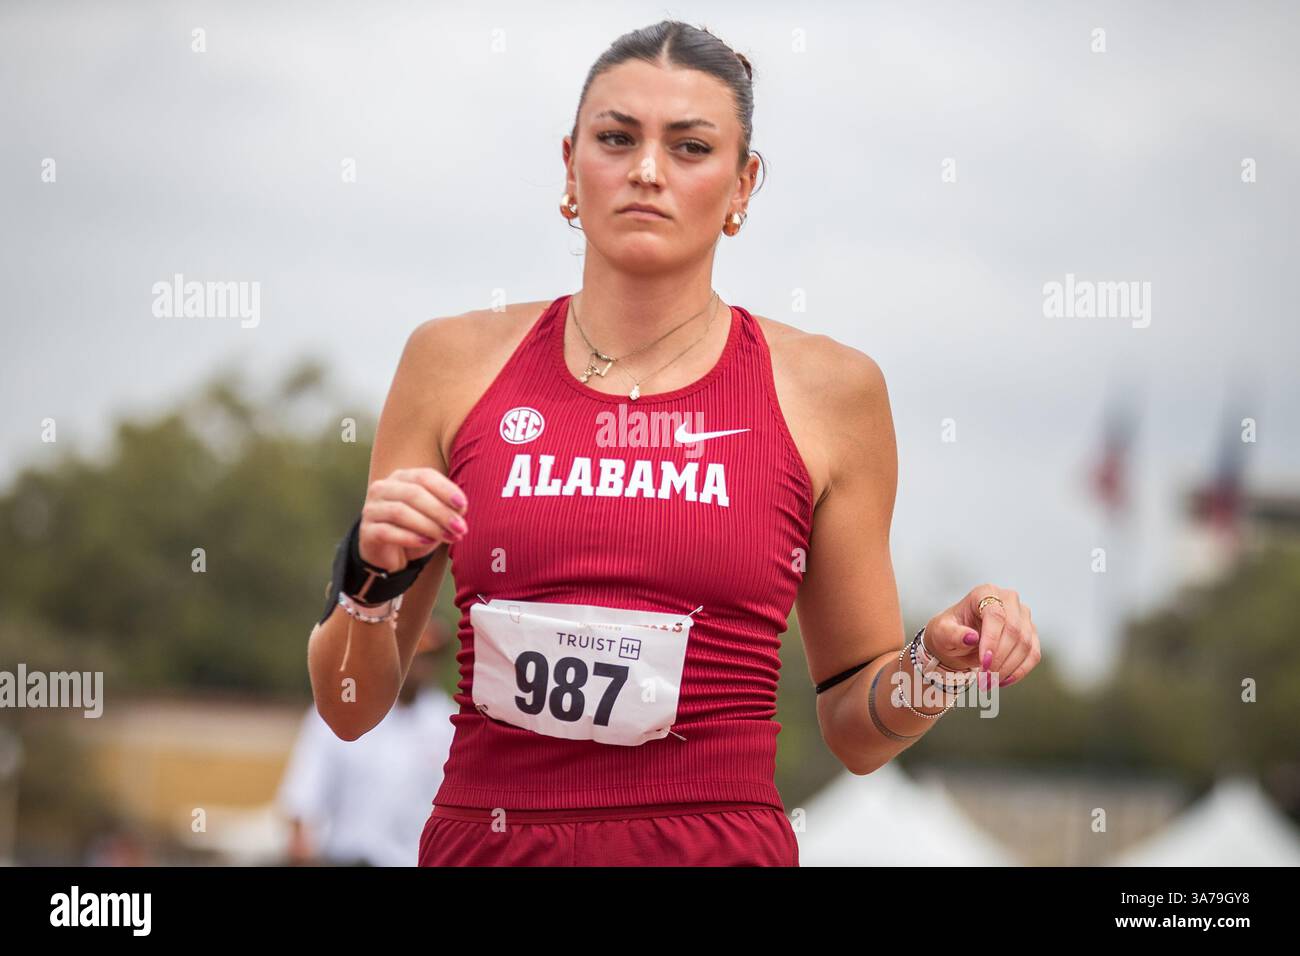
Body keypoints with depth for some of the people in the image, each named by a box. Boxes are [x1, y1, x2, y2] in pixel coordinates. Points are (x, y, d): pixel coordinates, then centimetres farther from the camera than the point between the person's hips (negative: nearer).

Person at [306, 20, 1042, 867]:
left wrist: (935, 667, -11)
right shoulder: (457, 363, 2)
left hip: (719, 841, -1)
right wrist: (374, 578, -12)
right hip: (484, 839, 1)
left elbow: (855, 728, 8)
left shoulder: (827, 389, 0)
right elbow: (350, 708, 6)